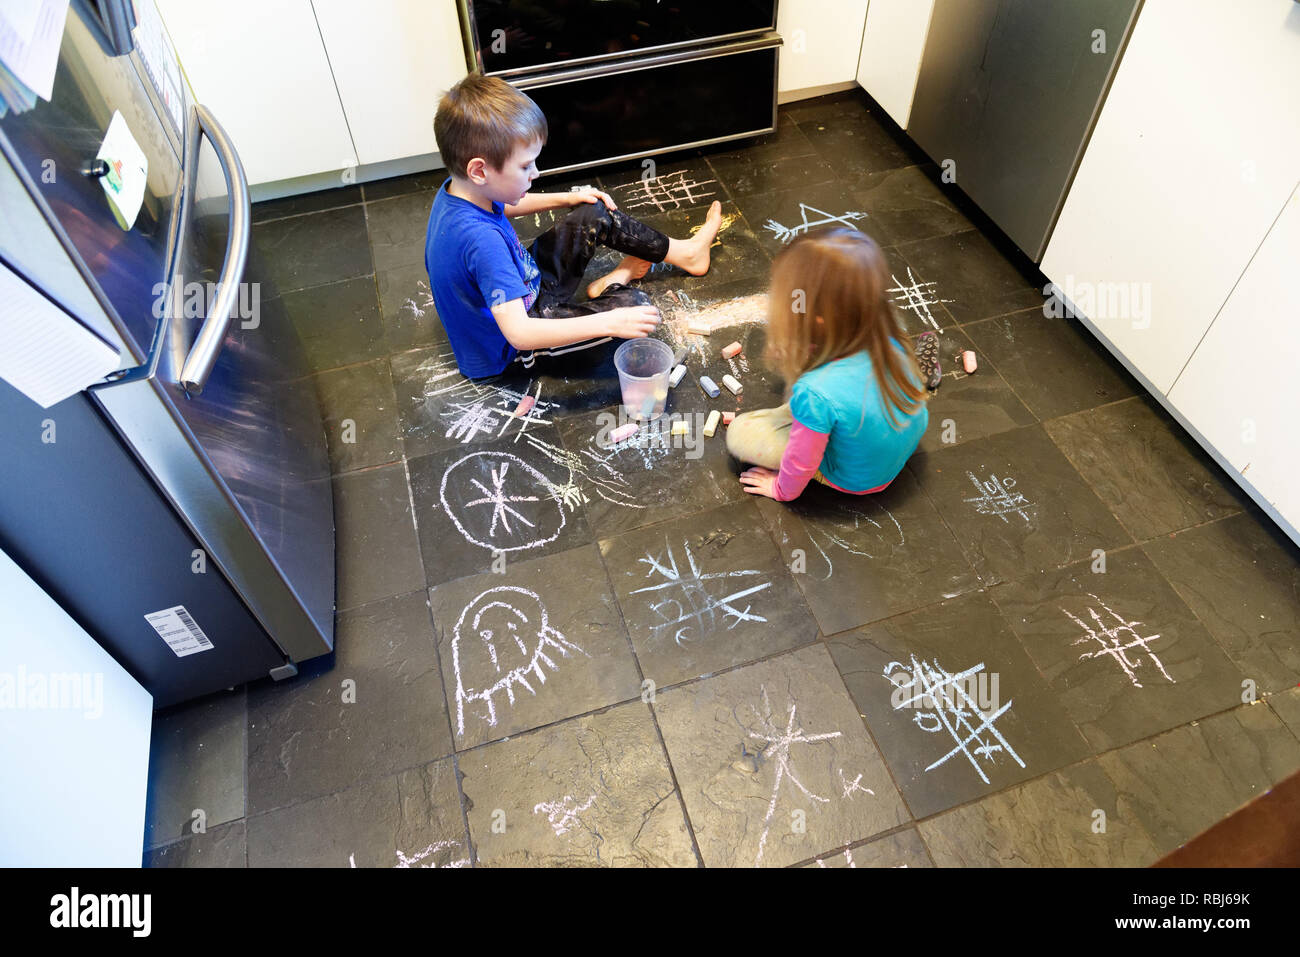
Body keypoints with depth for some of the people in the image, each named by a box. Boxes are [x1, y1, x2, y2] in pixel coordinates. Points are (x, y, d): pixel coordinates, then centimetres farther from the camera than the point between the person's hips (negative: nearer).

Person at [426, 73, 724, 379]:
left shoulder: (458, 190, -9)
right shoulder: (481, 239, -39)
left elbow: (505, 206, 17)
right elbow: (519, 333, -44)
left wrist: (566, 199, 11)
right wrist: (608, 323, -43)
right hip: (511, 350, -9)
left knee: (597, 213, 9)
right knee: (635, 306, -22)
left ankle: (683, 251, 22)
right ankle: (616, 282, 12)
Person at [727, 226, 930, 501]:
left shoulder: (816, 394, -41)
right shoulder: (889, 340, -22)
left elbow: (802, 463, -23)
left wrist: (782, 490, 1)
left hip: (853, 479, -6)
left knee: (738, 433, -5)